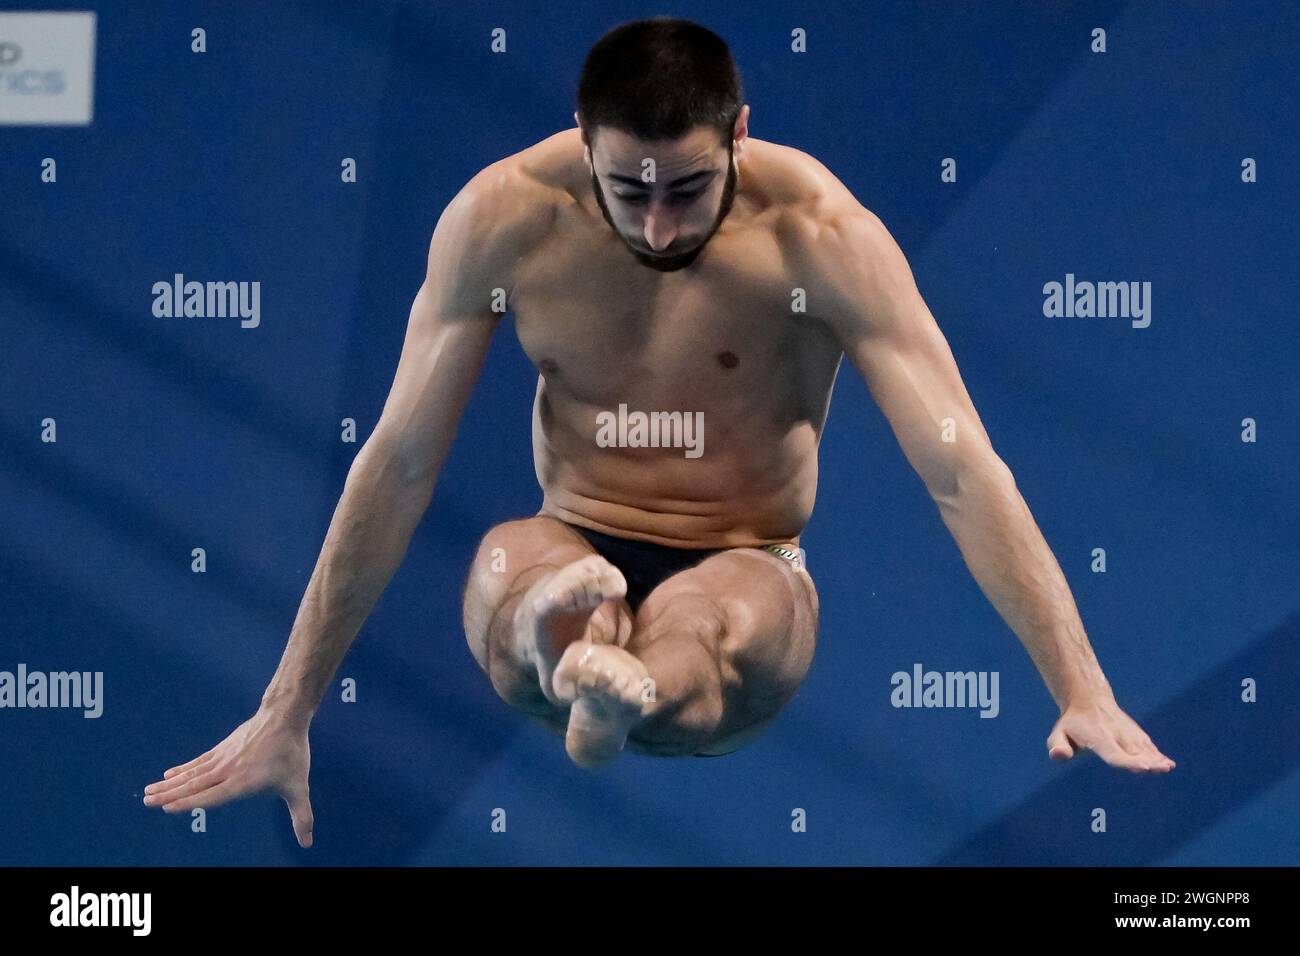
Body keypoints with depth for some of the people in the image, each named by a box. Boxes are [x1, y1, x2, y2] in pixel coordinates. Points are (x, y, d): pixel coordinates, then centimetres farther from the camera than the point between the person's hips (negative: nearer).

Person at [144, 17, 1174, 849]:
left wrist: (1082, 691, -30)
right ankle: (573, 643, -66)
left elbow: (963, 470, -20)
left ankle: (615, 695, -70)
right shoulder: (502, 220, -12)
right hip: (569, 552, 2)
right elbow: (398, 464, -8)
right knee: (505, 558, -35)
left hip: (746, 574, -2)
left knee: (721, 623, -39)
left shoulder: (819, 235, -18)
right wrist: (286, 714, -8)